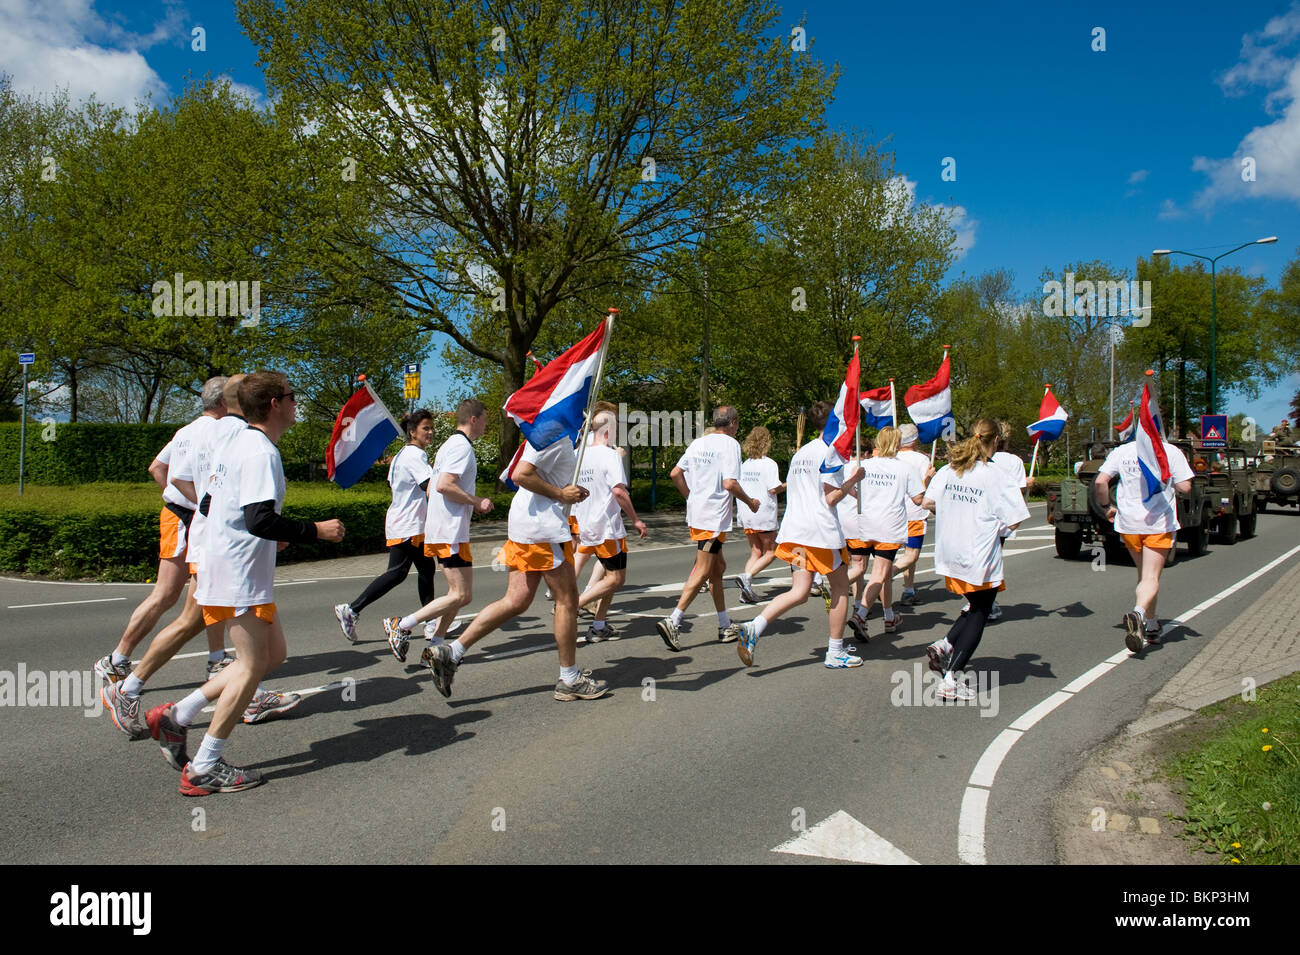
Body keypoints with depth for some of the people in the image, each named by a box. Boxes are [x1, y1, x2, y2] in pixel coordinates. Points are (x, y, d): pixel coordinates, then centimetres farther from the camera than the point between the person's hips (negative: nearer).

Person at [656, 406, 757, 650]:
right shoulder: (730, 444, -9)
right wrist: (750, 502, -3)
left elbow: (675, 474, 11)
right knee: (703, 572, -6)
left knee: (717, 567, 17)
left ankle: (725, 626, 23)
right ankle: (673, 622, -13)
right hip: (715, 518, -8)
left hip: (696, 513, 8)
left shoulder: (698, 443, 12)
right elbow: (729, 484, -18)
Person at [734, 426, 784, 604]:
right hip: (764, 515, -6)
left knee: (756, 552, 13)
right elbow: (773, 489, -17)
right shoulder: (769, 464, -11)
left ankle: (746, 591, 3)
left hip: (745, 514, 7)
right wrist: (787, 485, 0)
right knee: (771, 552, 7)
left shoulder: (744, 464, 8)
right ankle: (746, 576, -13)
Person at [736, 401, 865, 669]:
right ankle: (835, 653, 16)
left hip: (794, 528, 7)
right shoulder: (829, 452, -8)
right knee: (841, 588, 10)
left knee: (799, 592, 2)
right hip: (822, 530, -7)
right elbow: (831, 498, -13)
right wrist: (853, 479, 3)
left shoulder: (800, 453, 18)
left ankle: (754, 627, -20)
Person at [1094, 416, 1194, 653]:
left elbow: (1100, 481, -7)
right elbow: (1185, 487, -7)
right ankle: (1138, 612, -32)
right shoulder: (1171, 452, -4)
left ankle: (1151, 628, 26)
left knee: (1143, 575, 18)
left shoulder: (1122, 451, 1)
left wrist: (1107, 506, 7)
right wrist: (1168, 481, 14)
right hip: (1159, 522, -3)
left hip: (1129, 522, 3)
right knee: (1151, 578, -4)